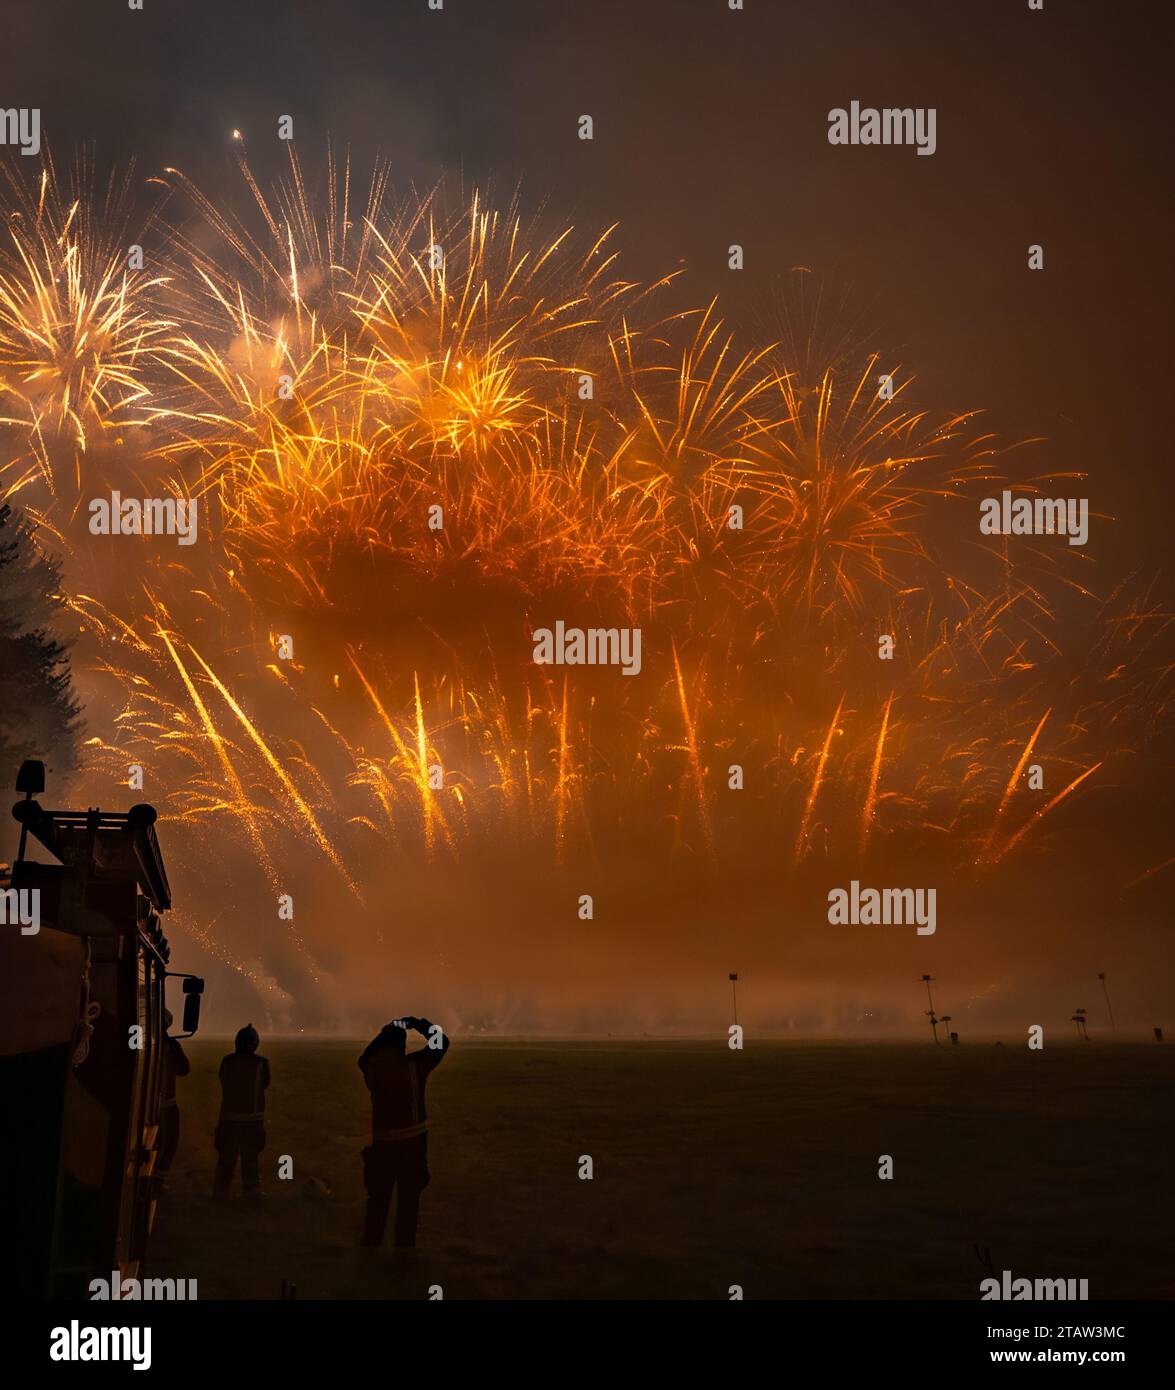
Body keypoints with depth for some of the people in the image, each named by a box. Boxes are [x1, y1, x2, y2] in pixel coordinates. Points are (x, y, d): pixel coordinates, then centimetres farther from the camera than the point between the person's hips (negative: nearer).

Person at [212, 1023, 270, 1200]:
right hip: (252, 1115, -2)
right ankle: (251, 1188, 16)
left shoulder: (227, 1061, -5)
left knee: (226, 1156, 8)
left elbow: (223, 1082, 8)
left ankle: (221, 1190, 11)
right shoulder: (260, 1063, -11)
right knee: (250, 1156, 10)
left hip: (229, 1115, 2)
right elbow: (265, 1083, 3)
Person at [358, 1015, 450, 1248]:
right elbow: (442, 1043, 2)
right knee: (409, 1192, 9)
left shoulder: (371, 1066, -4)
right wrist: (419, 1024, 9)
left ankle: (371, 1240, 21)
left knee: (378, 1193, 16)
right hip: (412, 1138, -2)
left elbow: (366, 1056, 21)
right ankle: (405, 1242, 10)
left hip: (381, 1139, 2)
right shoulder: (414, 1065, -10)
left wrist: (385, 1034, 21)